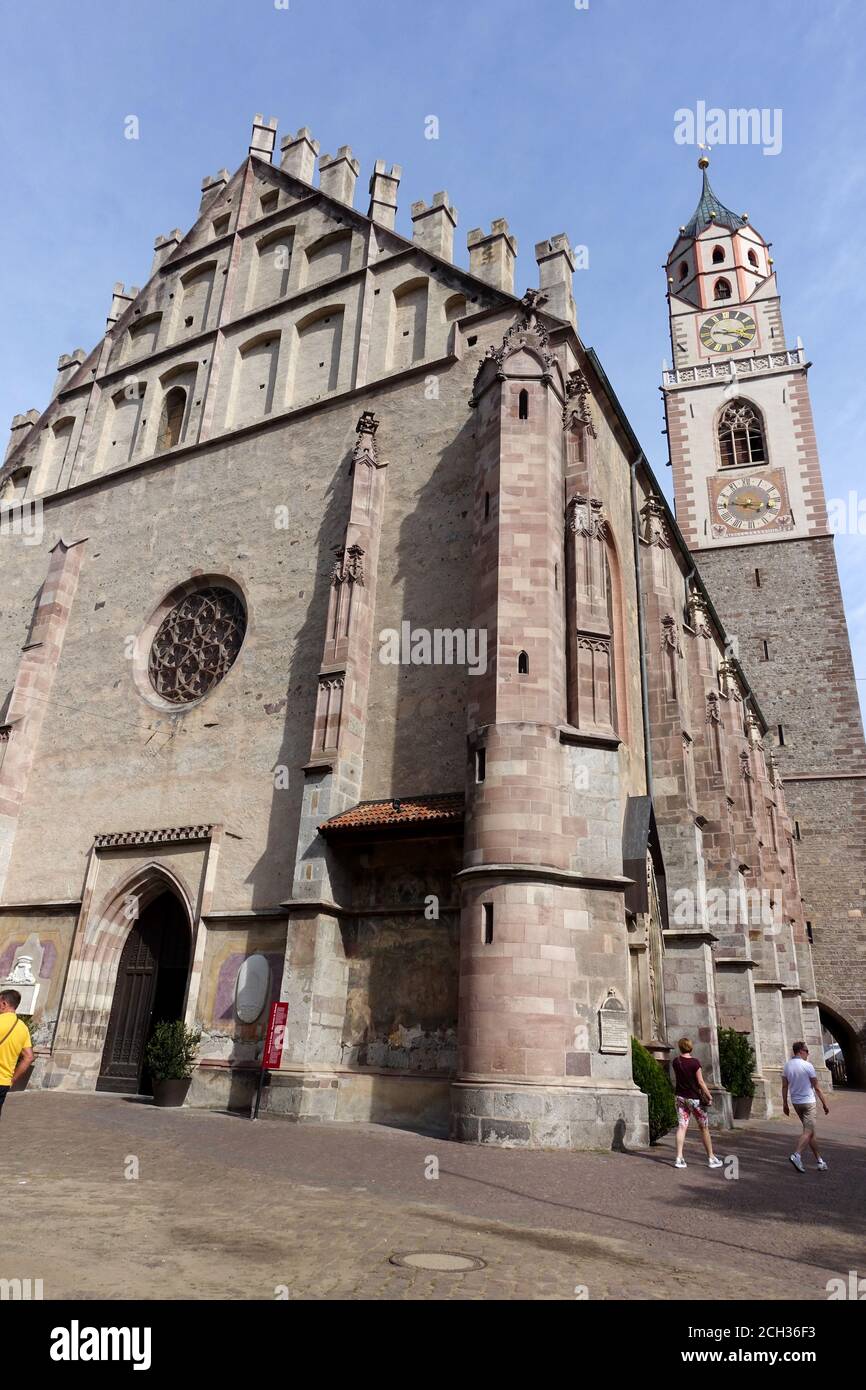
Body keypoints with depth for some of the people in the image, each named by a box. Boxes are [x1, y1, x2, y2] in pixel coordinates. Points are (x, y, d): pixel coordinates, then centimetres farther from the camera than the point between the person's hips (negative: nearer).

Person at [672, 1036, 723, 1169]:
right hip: (694, 1098, -4)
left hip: (681, 1097, 4)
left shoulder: (676, 1062, -1)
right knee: (704, 1128, 10)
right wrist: (709, 1096, -5)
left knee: (681, 1126, 2)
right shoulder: (695, 1062, -16)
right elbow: (700, 1082, -14)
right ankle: (711, 1158, 18)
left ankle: (679, 1158, -3)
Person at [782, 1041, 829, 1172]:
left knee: (809, 1131, 15)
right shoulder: (807, 1066, -14)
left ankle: (819, 1160, 19)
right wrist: (825, 1104, 0)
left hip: (795, 1102, 6)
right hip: (808, 1102, -6)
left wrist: (785, 1104, 13)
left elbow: (784, 1086, 6)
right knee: (808, 1131, -6)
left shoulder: (787, 1065, 4)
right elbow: (817, 1088, -9)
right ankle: (797, 1155, -22)